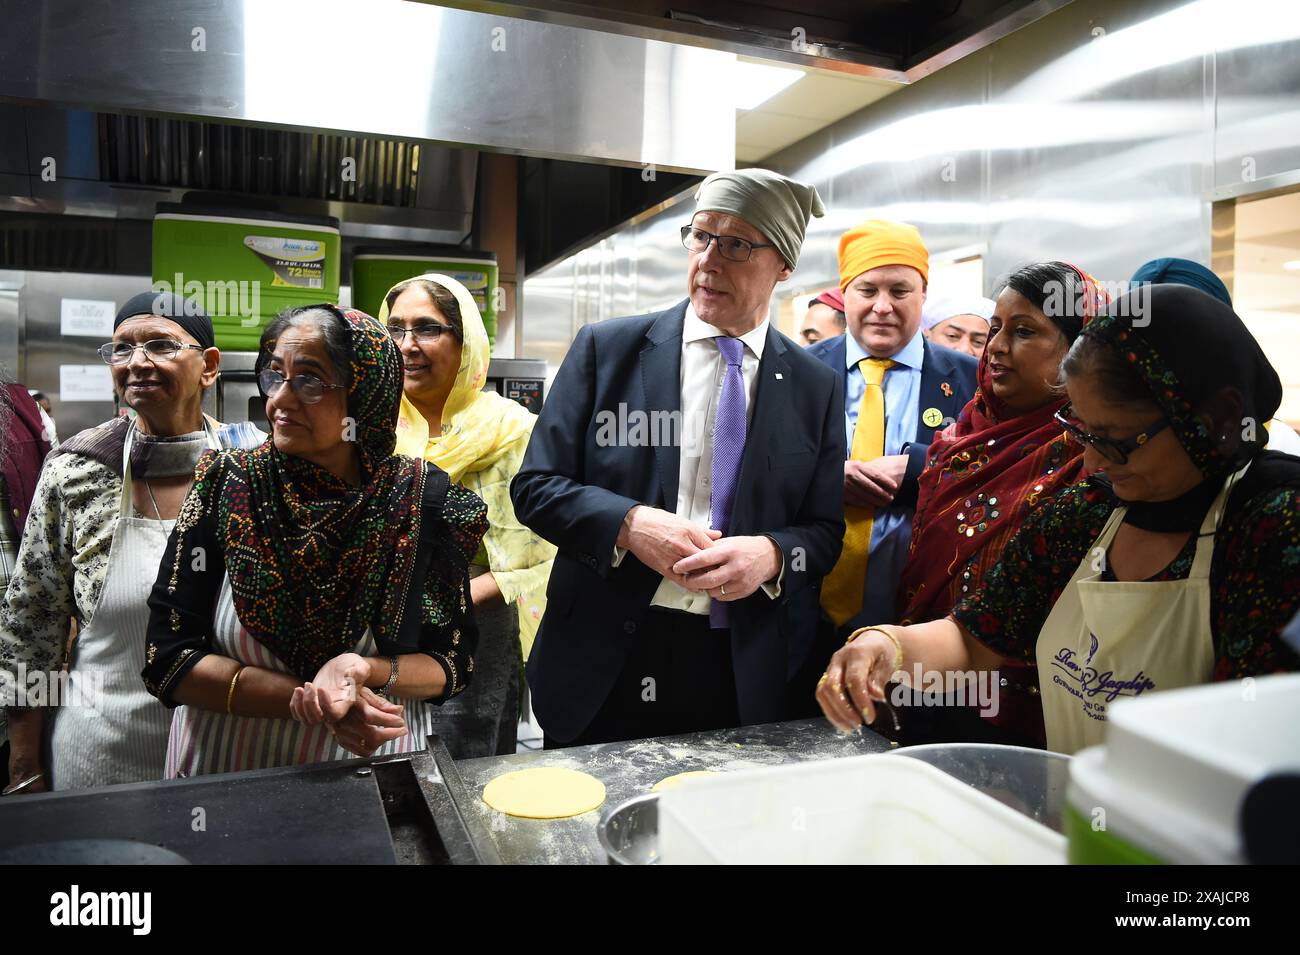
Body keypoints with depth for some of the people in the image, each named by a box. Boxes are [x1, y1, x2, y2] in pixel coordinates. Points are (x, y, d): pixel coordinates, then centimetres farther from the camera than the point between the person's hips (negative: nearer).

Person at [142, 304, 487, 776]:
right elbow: (166, 658, -11)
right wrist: (305, 699, -22)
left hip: (373, 762, 0)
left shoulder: (422, 498, -12)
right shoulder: (225, 486, -10)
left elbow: (455, 661, -7)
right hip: (224, 766, 1)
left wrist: (367, 671, -26)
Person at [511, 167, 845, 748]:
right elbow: (534, 486, -2)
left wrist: (771, 554, -16)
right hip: (601, 662, 0)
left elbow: (824, 530, 6)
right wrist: (628, 524, -19)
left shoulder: (817, 387, 3)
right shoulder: (606, 348, -2)